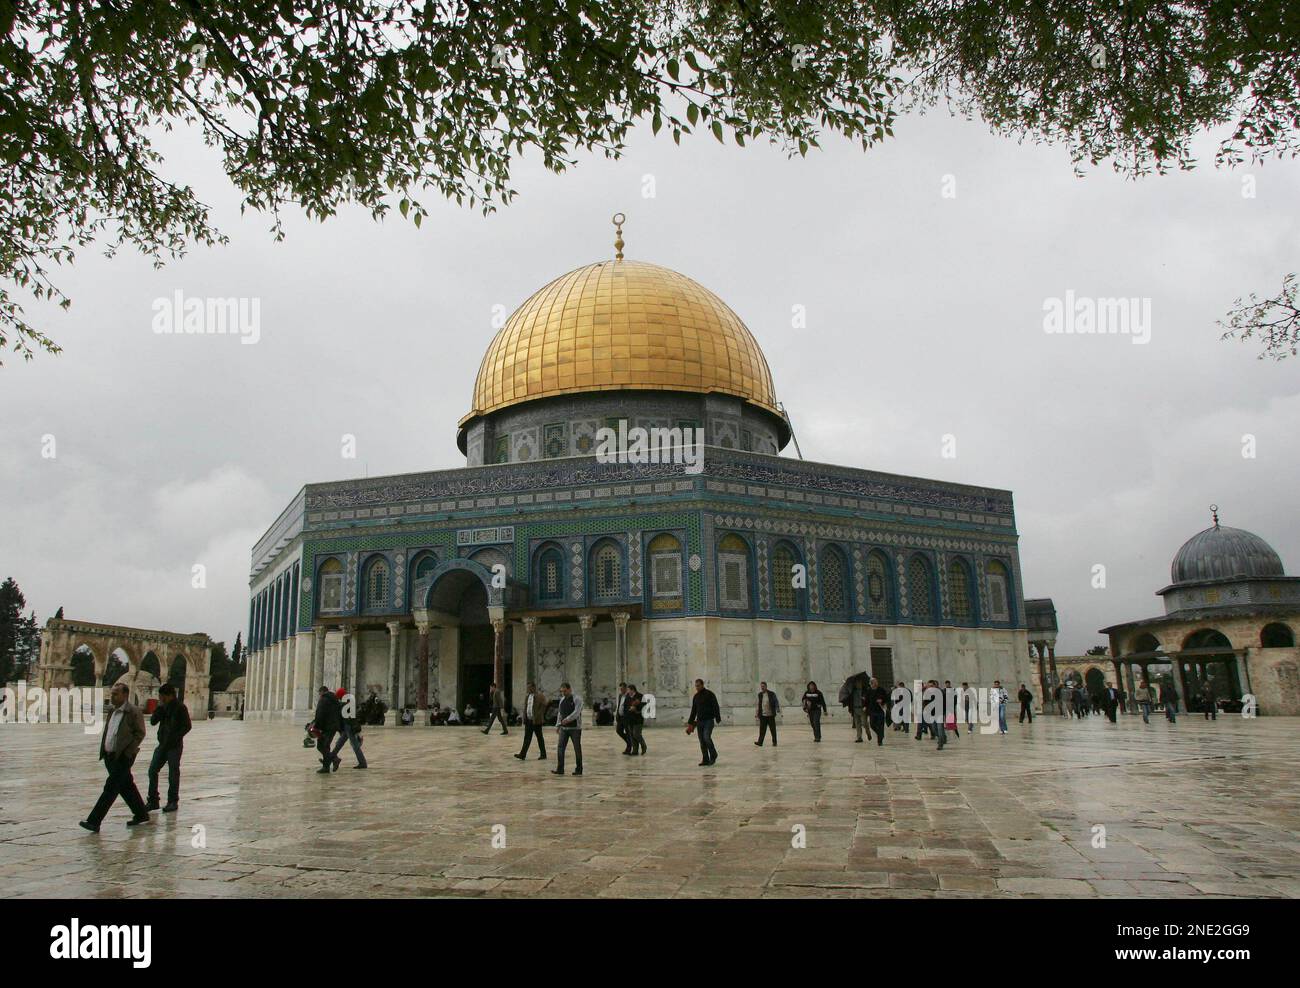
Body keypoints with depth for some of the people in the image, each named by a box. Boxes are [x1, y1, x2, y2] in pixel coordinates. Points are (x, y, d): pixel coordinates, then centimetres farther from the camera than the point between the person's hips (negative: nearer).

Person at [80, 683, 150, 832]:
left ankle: (94, 821, -7)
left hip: (123, 757, -9)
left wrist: (127, 752, -15)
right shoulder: (113, 711, 13)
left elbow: (140, 733, -12)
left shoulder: (134, 712, -12)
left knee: (111, 788, -8)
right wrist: (103, 750, 10)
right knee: (126, 786, 14)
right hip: (110, 756, 9)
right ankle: (141, 814, 25)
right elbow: (107, 732, 21)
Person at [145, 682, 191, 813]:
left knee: (173, 774, 0)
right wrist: (159, 707, -7)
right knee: (152, 771, 3)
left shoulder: (180, 708, -9)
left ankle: (173, 802, 8)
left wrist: (175, 738, -19)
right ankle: (153, 801, 12)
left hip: (174, 746, -6)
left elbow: (187, 726, -12)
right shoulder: (163, 707, 10)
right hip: (162, 745, 6)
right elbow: (153, 722, 4)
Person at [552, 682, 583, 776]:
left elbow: (576, 712, -20)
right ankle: (560, 769, 0)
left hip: (575, 728, -5)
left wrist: (568, 719, -32)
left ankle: (578, 769, 11)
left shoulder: (577, 699, -8)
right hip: (564, 728, 5)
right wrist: (558, 725, 11)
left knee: (577, 748, 1)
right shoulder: (562, 700, 12)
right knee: (560, 747, -3)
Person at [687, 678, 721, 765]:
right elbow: (693, 711, 19)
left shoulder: (709, 694, -5)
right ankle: (705, 760, 8)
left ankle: (713, 755, 0)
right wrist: (690, 722, 16)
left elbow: (716, 707, -8)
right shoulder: (695, 696, 12)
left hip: (709, 720, -6)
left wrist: (718, 719, -15)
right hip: (699, 721, 6)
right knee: (702, 741, 3)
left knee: (706, 737, -20)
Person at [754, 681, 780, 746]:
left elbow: (776, 702, 1)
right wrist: (756, 714, 9)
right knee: (762, 729, -1)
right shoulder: (759, 695, 8)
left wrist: (778, 709, -12)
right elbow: (757, 705, 12)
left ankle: (774, 742, 15)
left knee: (773, 729, 5)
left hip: (770, 715, -2)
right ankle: (760, 742, -2)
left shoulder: (772, 694, -3)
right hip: (762, 715, 2)